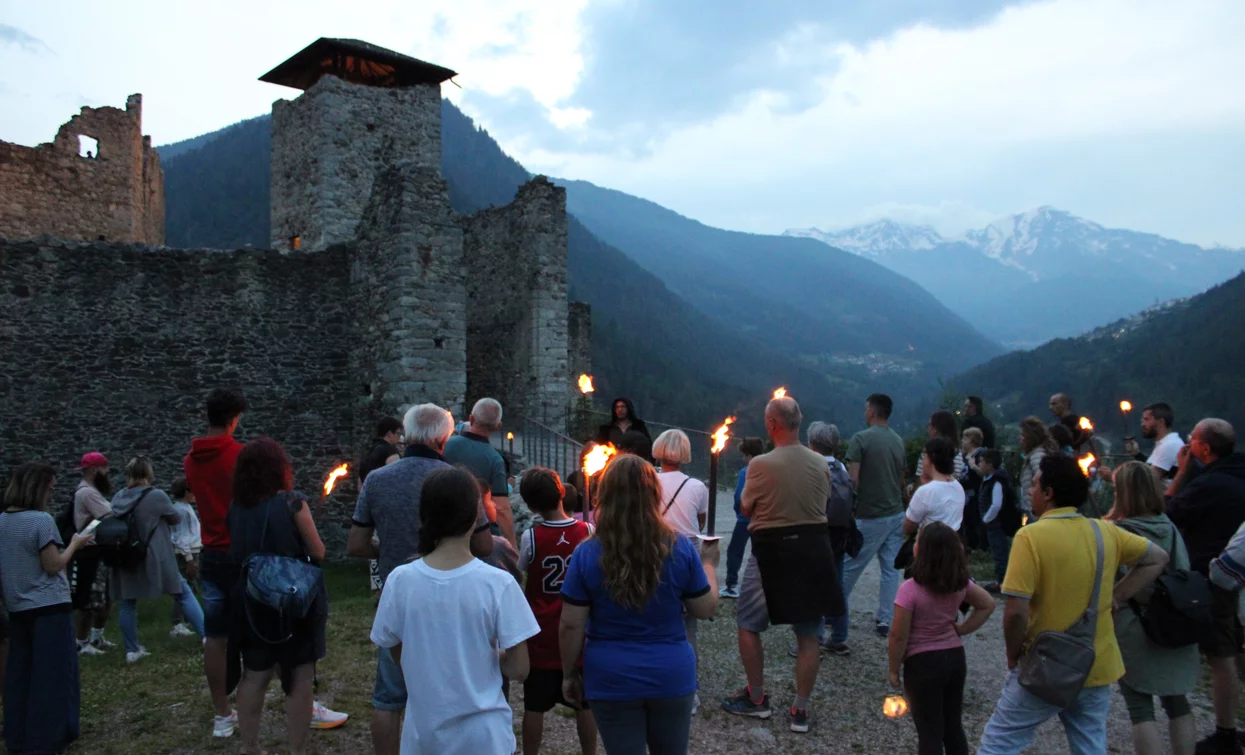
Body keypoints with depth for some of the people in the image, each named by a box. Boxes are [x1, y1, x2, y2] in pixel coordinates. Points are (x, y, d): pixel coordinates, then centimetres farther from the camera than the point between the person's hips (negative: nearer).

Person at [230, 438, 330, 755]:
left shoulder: (236, 508, 0)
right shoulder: (291, 501, -13)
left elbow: (238, 553, 9)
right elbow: (318, 553, -9)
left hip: (252, 603, 5)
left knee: (254, 675, 18)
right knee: (300, 679, 4)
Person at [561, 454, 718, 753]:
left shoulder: (586, 554, -13)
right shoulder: (680, 548, -11)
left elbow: (571, 625, -9)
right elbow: (705, 609, -1)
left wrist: (569, 674, 5)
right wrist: (709, 564, 14)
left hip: (611, 679, -1)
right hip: (672, 676, 1)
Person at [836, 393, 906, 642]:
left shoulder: (861, 438, -12)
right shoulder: (899, 441, 8)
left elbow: (853, 479, -16)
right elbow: (902, 480, 15)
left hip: (870, 516, -6)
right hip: (896, 514, 6)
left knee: (850, 567, 6)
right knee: (890, 568, 9)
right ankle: (885, 619, 13)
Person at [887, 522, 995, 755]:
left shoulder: (910, 589, -23)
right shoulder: (961, 582, -4)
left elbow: (899, 636, -18)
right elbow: (987, 605, 12)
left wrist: (894, 669, -5)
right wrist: (961, 628, 8)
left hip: (923, 664, -6)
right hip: (955, 658, 6)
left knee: (929, 733, 7)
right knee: (953, 727, 20)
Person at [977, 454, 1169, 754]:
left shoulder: (1031, 536, -20)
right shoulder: (1105, 532, -1)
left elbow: (1016, 611, -24)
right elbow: (1158, 558, 15)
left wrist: (1014, 654, -7)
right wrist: (1115, 597, 10)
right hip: (1098, 668, 6)